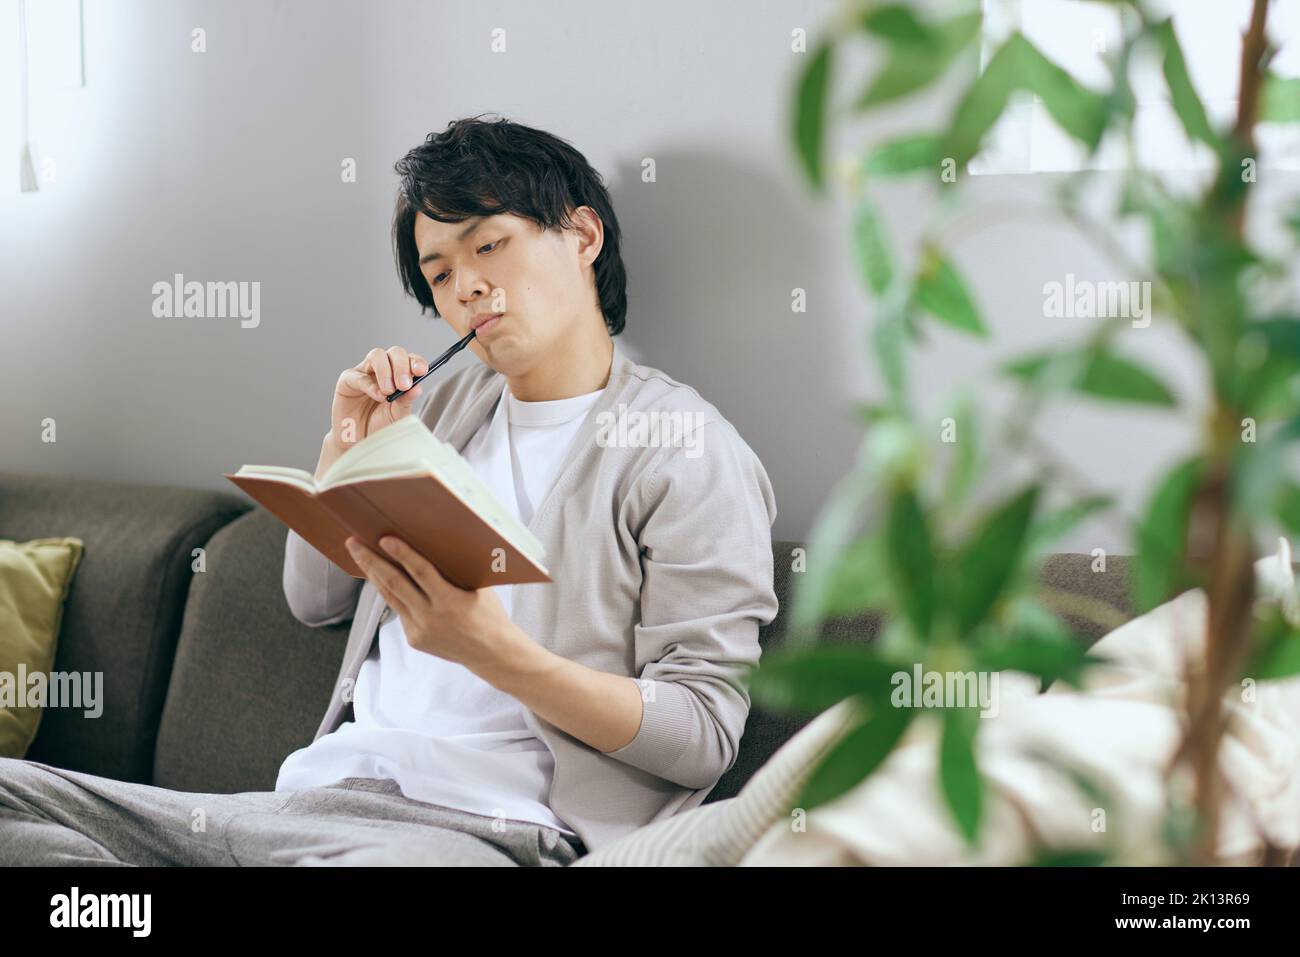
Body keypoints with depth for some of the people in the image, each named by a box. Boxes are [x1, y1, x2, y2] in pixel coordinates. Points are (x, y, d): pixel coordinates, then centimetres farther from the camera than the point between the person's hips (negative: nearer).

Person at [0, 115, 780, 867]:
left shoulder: (687, 447, 0)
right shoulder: (448, 402, 24)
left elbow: (705, 736, -7)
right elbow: (315, 600, 28)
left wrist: (497, 651, -20)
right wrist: (348, 445, 11)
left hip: (481, 826, -8)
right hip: (323, 795, 8)